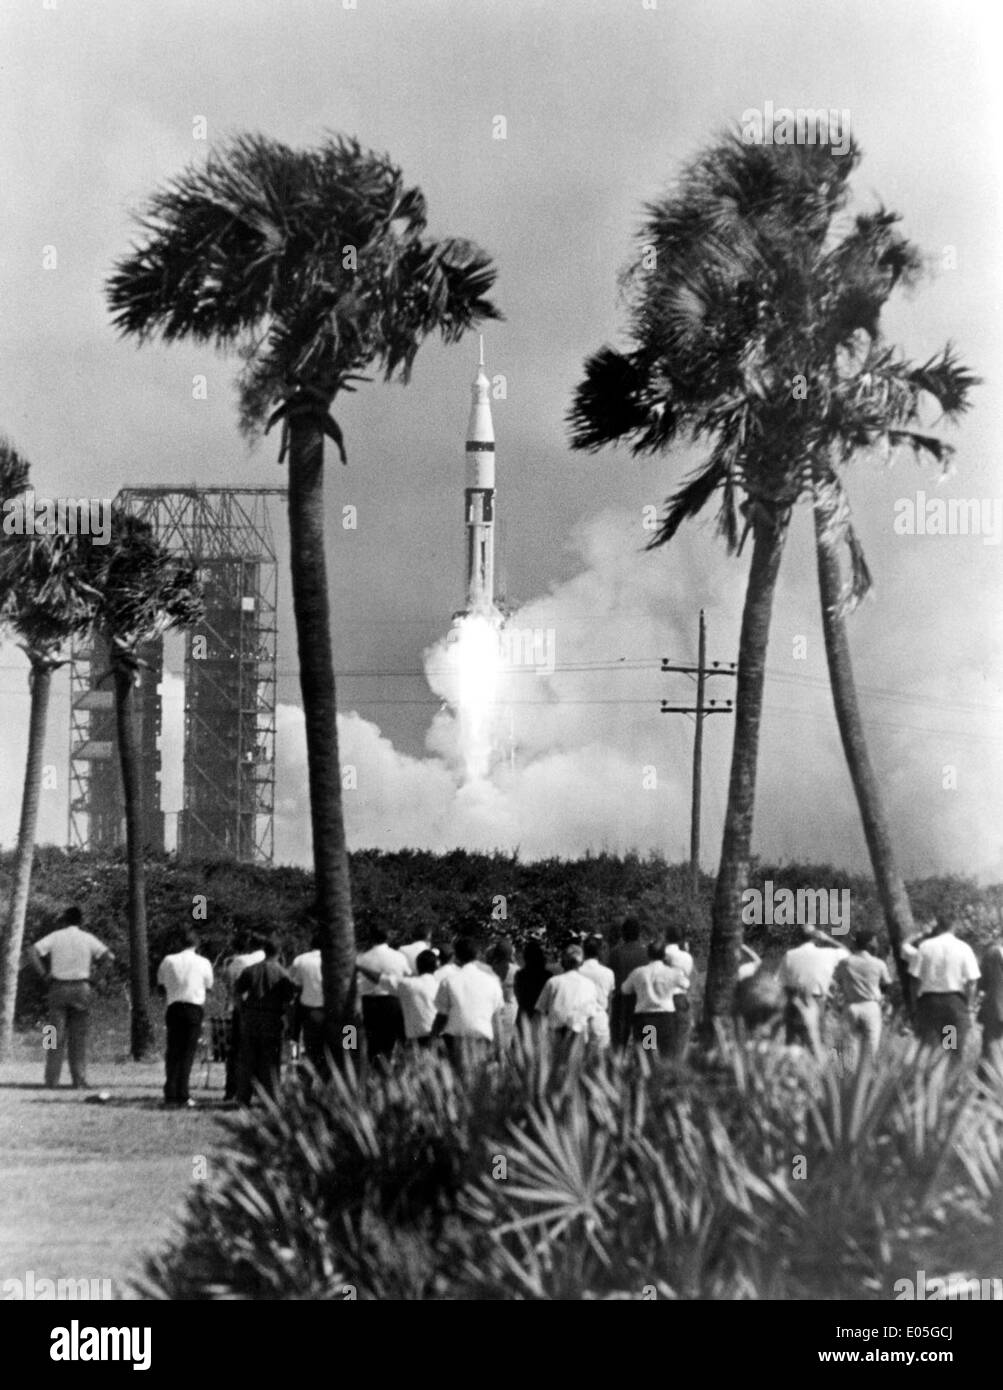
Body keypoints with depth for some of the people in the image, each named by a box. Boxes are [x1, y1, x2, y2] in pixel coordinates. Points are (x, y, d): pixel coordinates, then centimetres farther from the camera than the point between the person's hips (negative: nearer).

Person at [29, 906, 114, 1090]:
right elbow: (109, 957, -5)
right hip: (81, 988, 0)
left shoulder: (55, 937, 3)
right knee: (79, 1037, 4)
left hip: (58, 987, 1)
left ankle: (51, 1080, -1)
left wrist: (44, 974, -3)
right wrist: (93, 968, 6)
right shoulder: (88, 938, 2)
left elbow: (32, 952, -7)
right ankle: (79, 1080, 0)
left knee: (56, 1034, 4)